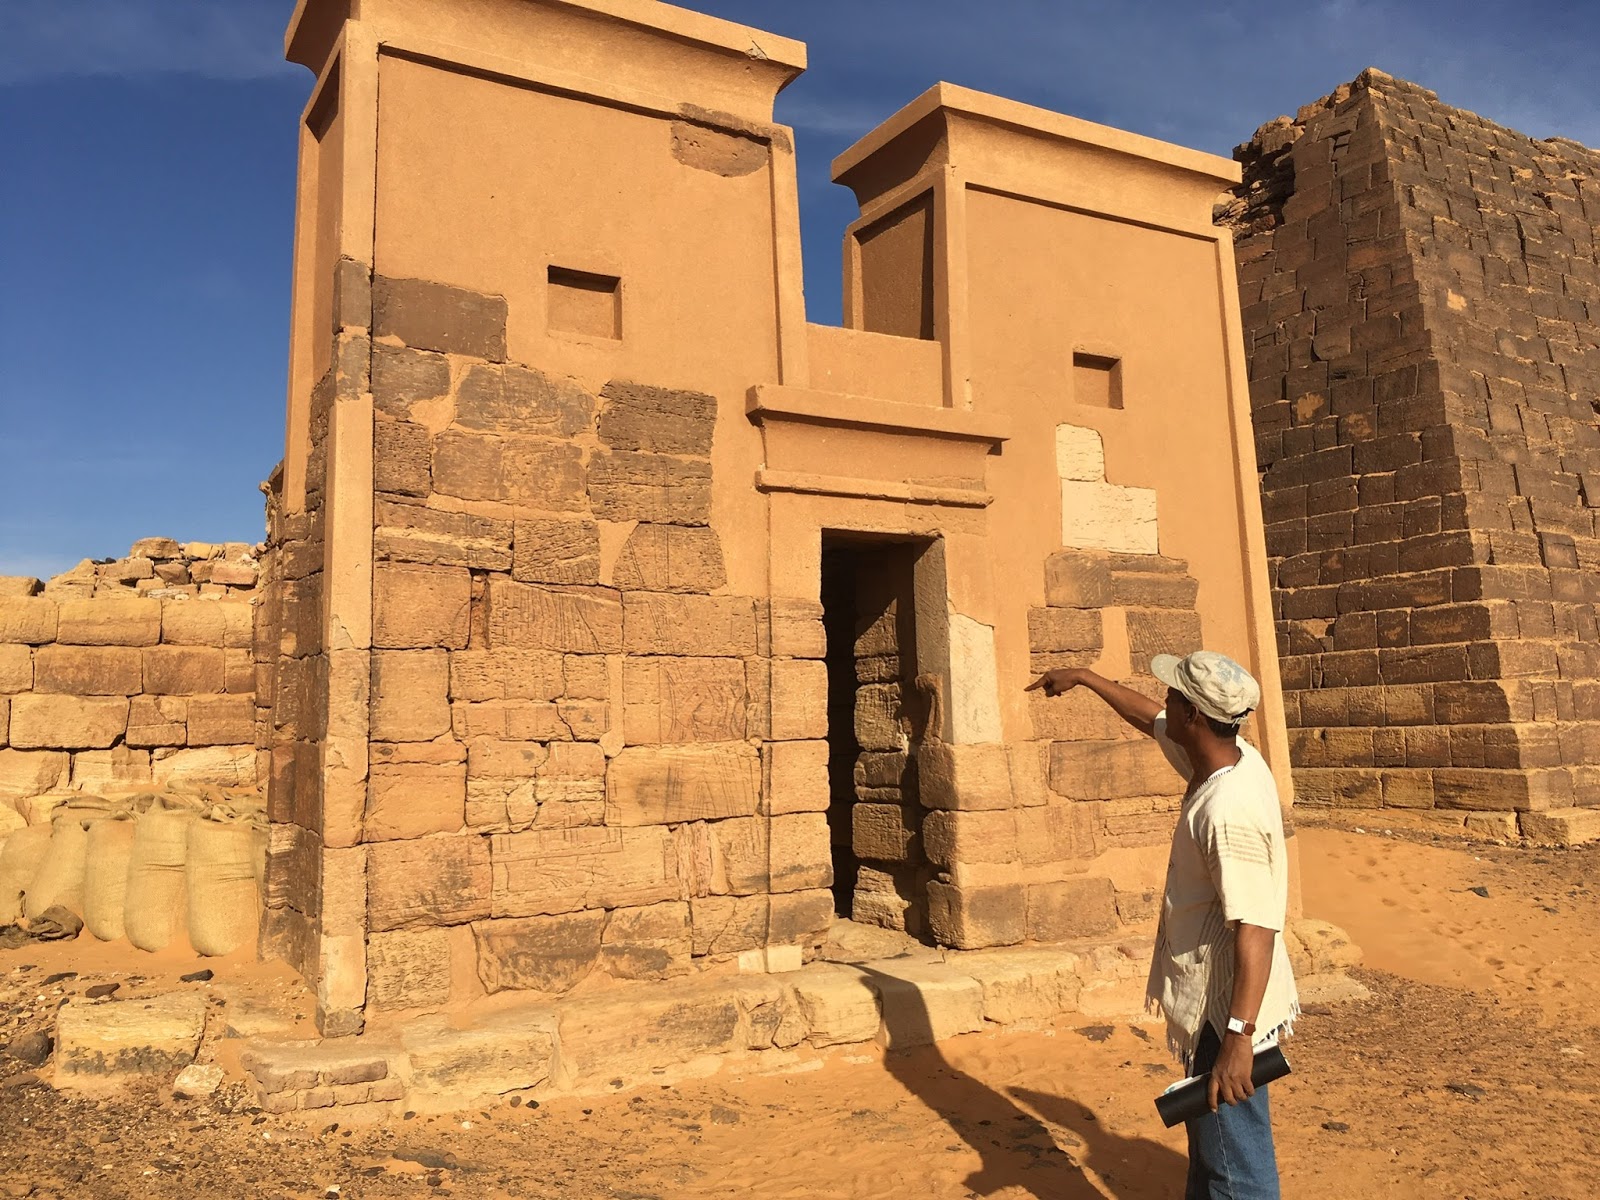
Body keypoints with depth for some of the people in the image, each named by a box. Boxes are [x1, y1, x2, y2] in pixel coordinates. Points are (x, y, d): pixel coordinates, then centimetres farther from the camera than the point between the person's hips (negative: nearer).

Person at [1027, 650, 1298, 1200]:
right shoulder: (1229, 758, 0)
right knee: (1209, 1141, 26)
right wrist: (1086, 678, 27)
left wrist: (1239, 1037, -32)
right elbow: (1149, 719, 18)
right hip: (1211, 1006, 10)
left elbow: (1256, 929, -31)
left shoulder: (1230, 810, -29)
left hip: (1227, 1013, -10)